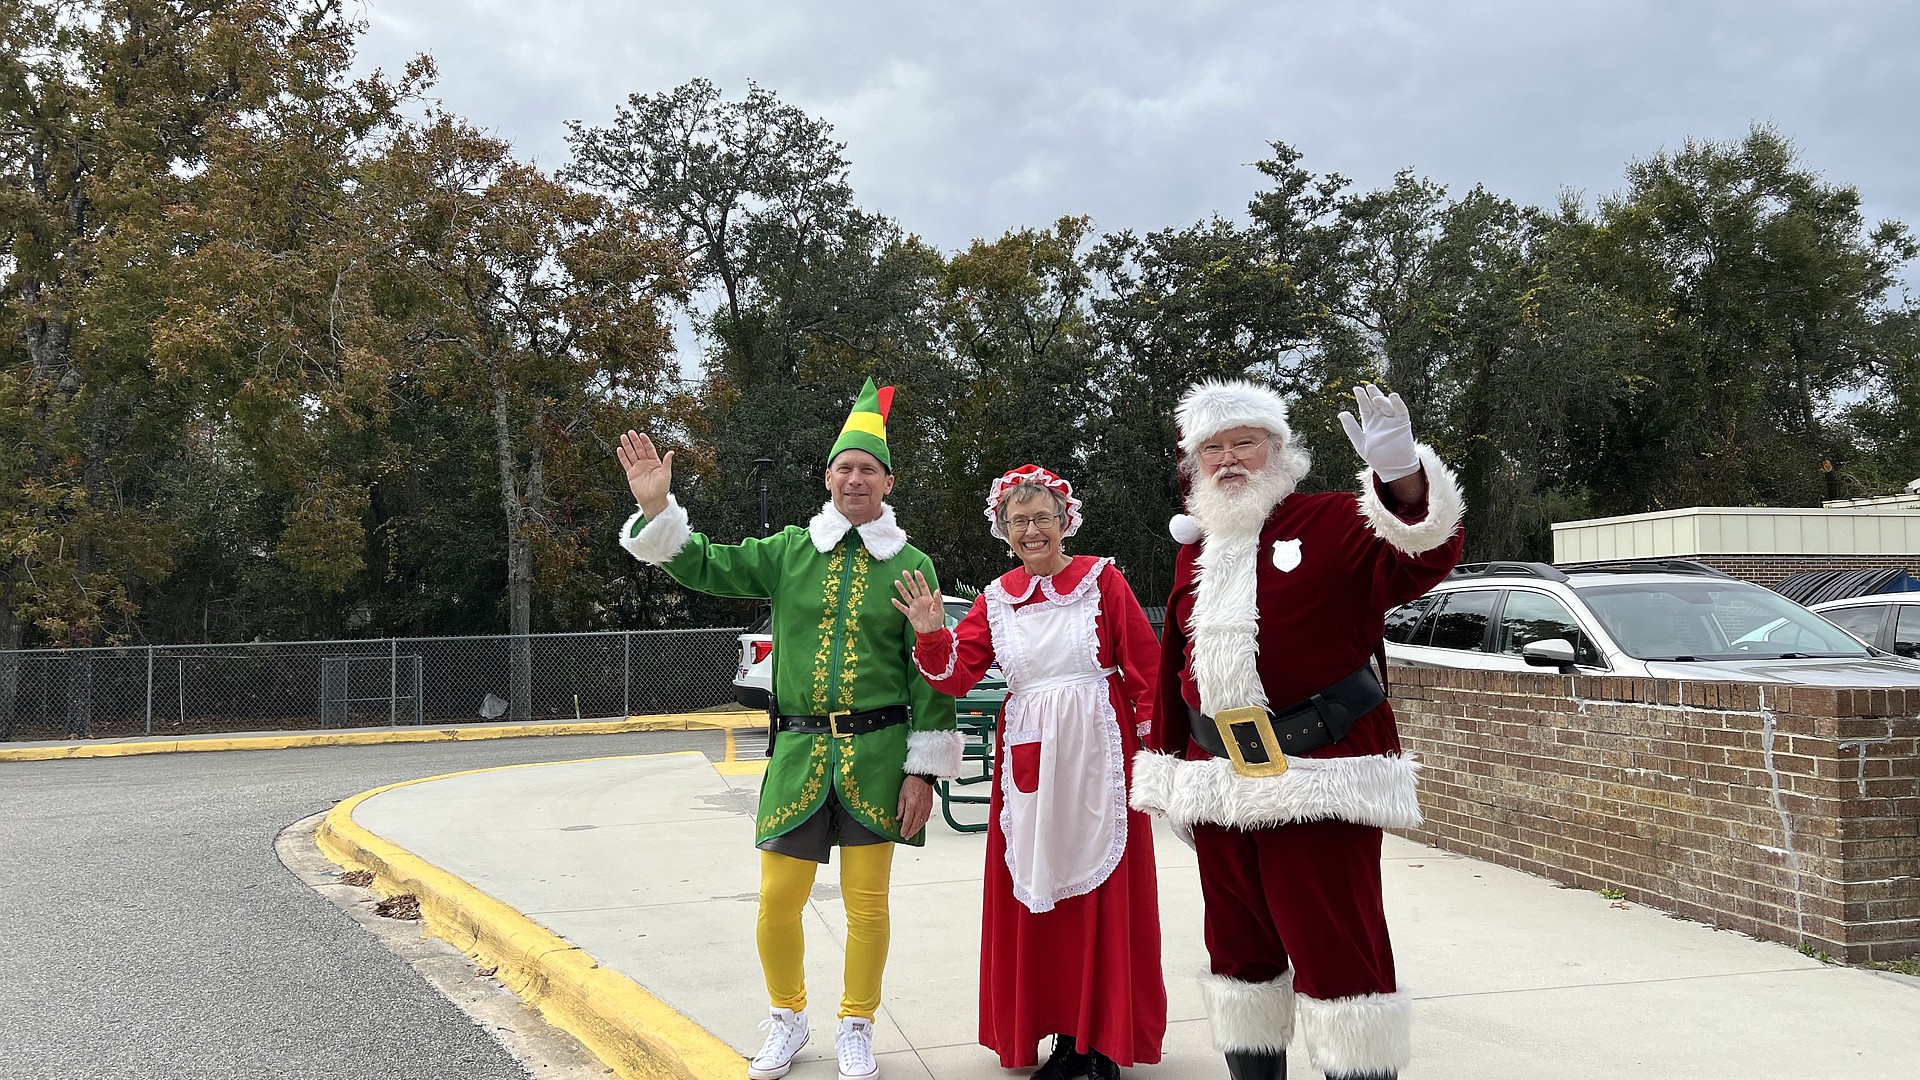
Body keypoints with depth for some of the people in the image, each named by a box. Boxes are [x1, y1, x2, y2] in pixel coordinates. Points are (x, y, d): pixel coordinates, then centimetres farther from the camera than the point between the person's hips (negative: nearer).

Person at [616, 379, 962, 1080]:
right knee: (778, 899, 3)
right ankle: (787, 1020, 27)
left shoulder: (911, 566, 1)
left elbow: (930, 674, 0)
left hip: (877, 756, -1)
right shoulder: (788, 552, 7)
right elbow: (702, 567, 5)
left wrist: (923, 771, -4)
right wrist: (657, 506, -10)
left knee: (867, 902, 5)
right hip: (799, 752, 2)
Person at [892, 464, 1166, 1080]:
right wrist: (932, 635, -16)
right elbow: (956, 676, 1)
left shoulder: (1102, 580, -2)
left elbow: (1145, 668, -3)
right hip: (1028, 758, 4)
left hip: (1097, 752, -3)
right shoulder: (997, 599, 9)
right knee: (1037, 891, 6)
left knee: (1103, 890, 1)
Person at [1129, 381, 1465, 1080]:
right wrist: (1164, 767, 16)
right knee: (1239, 949, 16)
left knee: (1337, 953, -4)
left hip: (1319, 780, -6)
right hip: (1218, 784, 6)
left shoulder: (1336, 523, -2)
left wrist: (1403, 475, -37)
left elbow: (1426, 559, -19)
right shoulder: (1194, 552, 16)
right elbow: (1174, 669, 19)